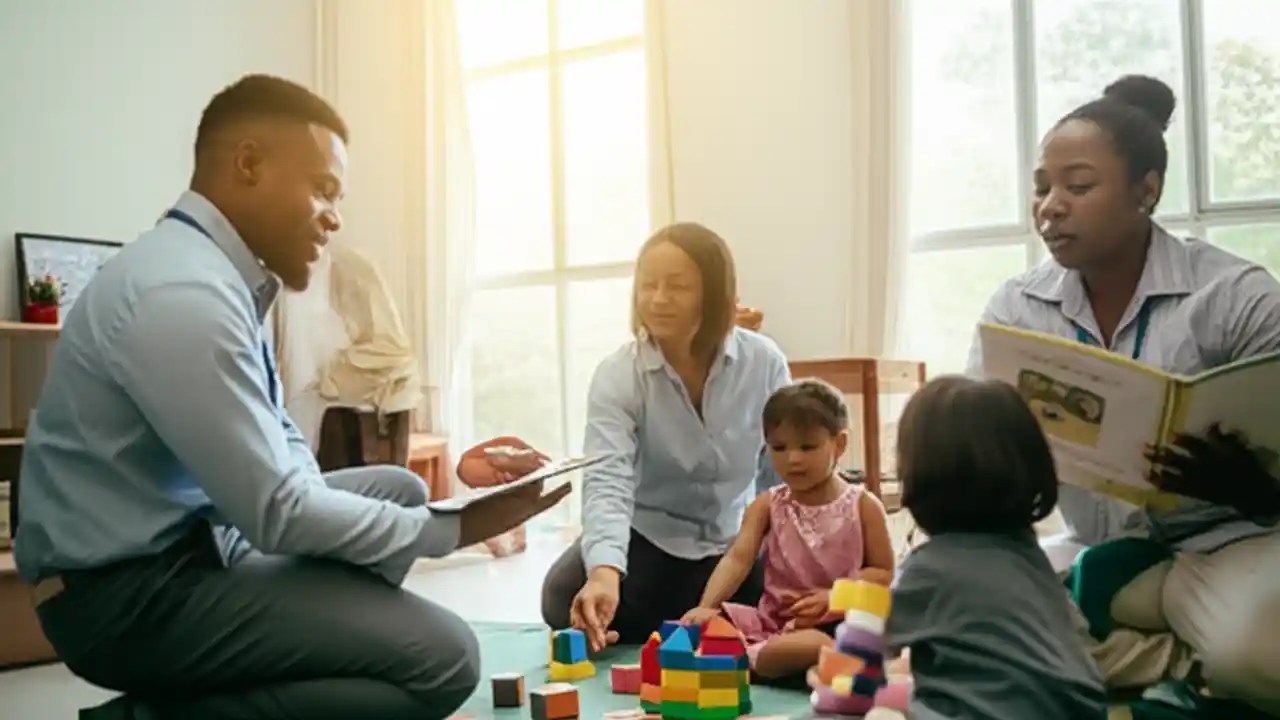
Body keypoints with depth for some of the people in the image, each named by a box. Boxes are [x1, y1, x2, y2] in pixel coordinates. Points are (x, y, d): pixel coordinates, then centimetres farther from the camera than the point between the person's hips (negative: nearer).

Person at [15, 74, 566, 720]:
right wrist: (455, 528, -14)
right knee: (442, 657, -18)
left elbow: (281, 450, 12)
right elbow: (278, 513, -23)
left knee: (397, 490, 19)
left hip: (194, 538, 10)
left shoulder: (220, 273, 7)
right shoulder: (185, 292, -23)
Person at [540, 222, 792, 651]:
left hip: (733, 543, 2)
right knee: (568, 598, -27)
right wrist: (604, 573, -50)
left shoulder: (763, 363, -12)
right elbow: (606, 481, -33)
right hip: (648, 537, -2)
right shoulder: (617, 375, -19)